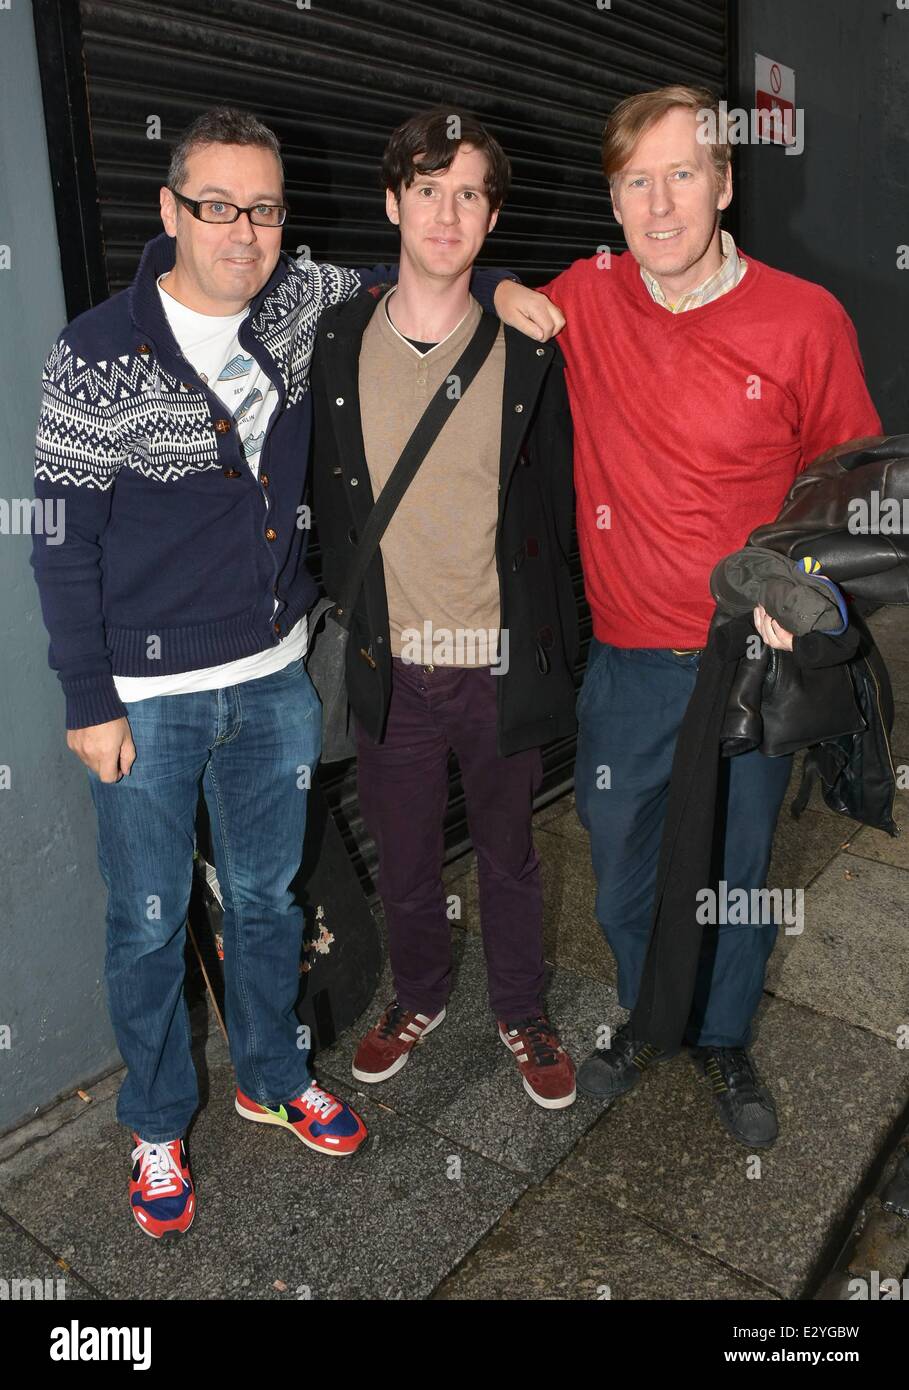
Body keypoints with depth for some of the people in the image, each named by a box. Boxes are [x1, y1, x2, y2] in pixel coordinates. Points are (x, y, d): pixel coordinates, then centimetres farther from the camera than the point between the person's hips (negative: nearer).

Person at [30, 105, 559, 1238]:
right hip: (148, 696, -4)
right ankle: (157, 1122, 36)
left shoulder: (297, 307, 0)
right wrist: (90, 702, -10)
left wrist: (498, 286, -2)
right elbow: (62, 540, -9)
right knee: (149, 921, 11)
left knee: (267, 898, 19)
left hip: (274, 678, 4)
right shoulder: (98, 356, -13)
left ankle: (272, 1078, 43)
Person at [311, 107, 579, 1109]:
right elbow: (328, 502, 7)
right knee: (403, 857, 18)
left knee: (508, 856, 17)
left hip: (502, 662, -1)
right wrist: (352, 614, 6)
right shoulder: (338, 342, -1)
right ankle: (418, 997, 45)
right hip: (392, 668, 1)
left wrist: (549, 644, 1)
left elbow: (555, 505, 2)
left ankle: (521, 1013, 41)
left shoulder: (528, 349, -3)